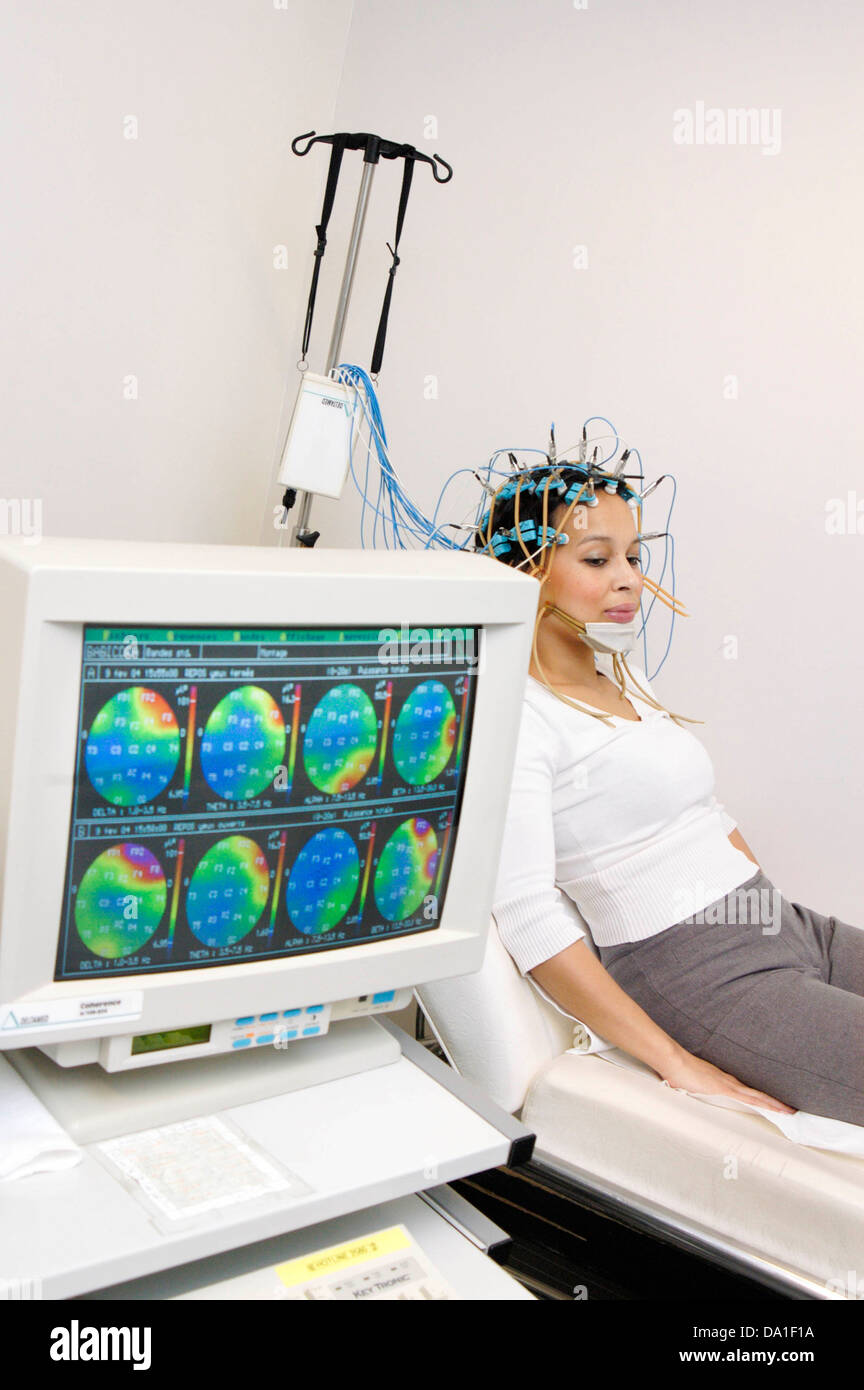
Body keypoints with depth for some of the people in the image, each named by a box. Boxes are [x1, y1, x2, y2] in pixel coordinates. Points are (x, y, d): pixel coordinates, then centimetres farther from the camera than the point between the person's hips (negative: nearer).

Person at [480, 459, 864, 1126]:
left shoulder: (626, 680, 17)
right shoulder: (515, 711, -11)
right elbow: (526, 910, -20)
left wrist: (779, 908, 10)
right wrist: (677, 1065, -21)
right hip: (698, 978, -9)